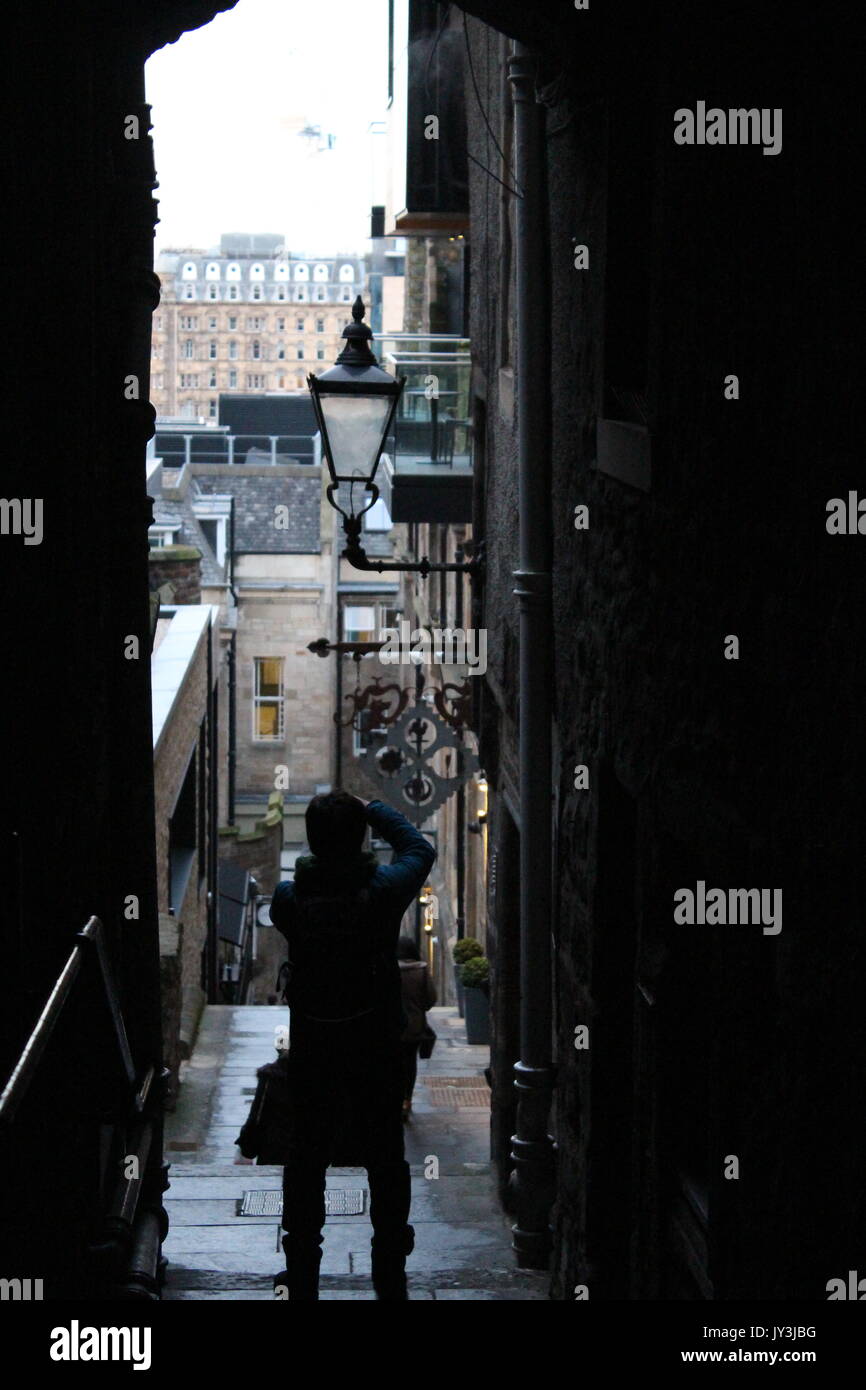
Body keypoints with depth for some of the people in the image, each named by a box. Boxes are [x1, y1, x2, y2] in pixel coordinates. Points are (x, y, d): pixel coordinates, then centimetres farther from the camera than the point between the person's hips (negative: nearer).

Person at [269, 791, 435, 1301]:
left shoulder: (290, 899, -12)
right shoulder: (382, 891, -14)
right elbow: (420, 848, 5)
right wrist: (374, 809, 15)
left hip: (312, 1045, 1)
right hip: (377, 1044, -1)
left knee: (306, 1154, 11)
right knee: (385, 1155, 10)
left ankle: (302, 1278, 14)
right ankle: (391, 1275, 16)